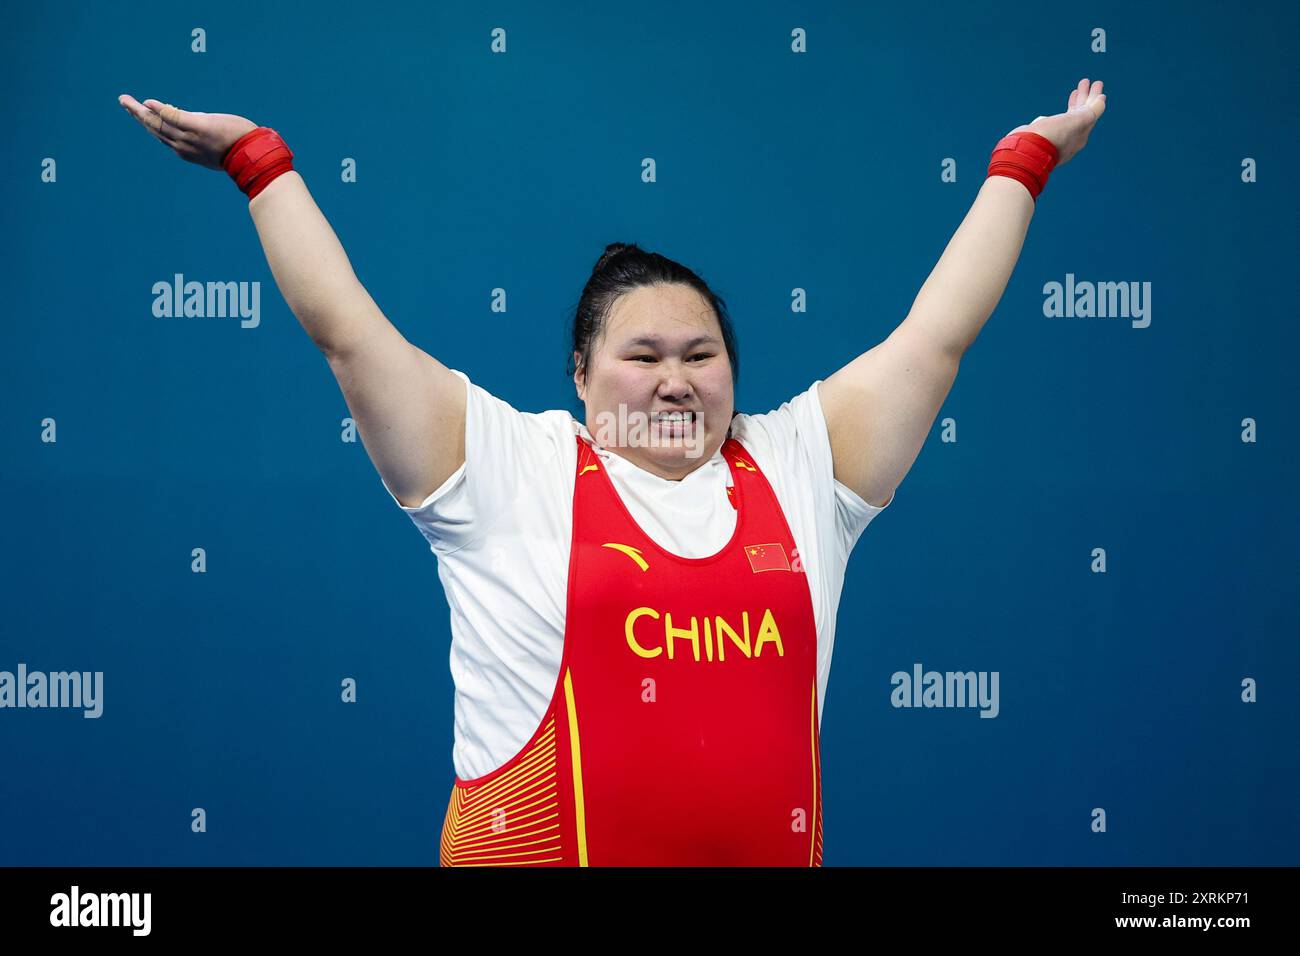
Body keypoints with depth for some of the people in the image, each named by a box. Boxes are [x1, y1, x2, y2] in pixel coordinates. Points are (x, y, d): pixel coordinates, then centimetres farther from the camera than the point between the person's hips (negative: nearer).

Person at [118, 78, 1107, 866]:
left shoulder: (798, 469, 9)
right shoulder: (506, 472, 1)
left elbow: (936, 335, 13)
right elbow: (347, 329, 1)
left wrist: (1024, 161, 18)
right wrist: (258, 162, 4)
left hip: (773, 844, 3)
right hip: (537, 848, -2)